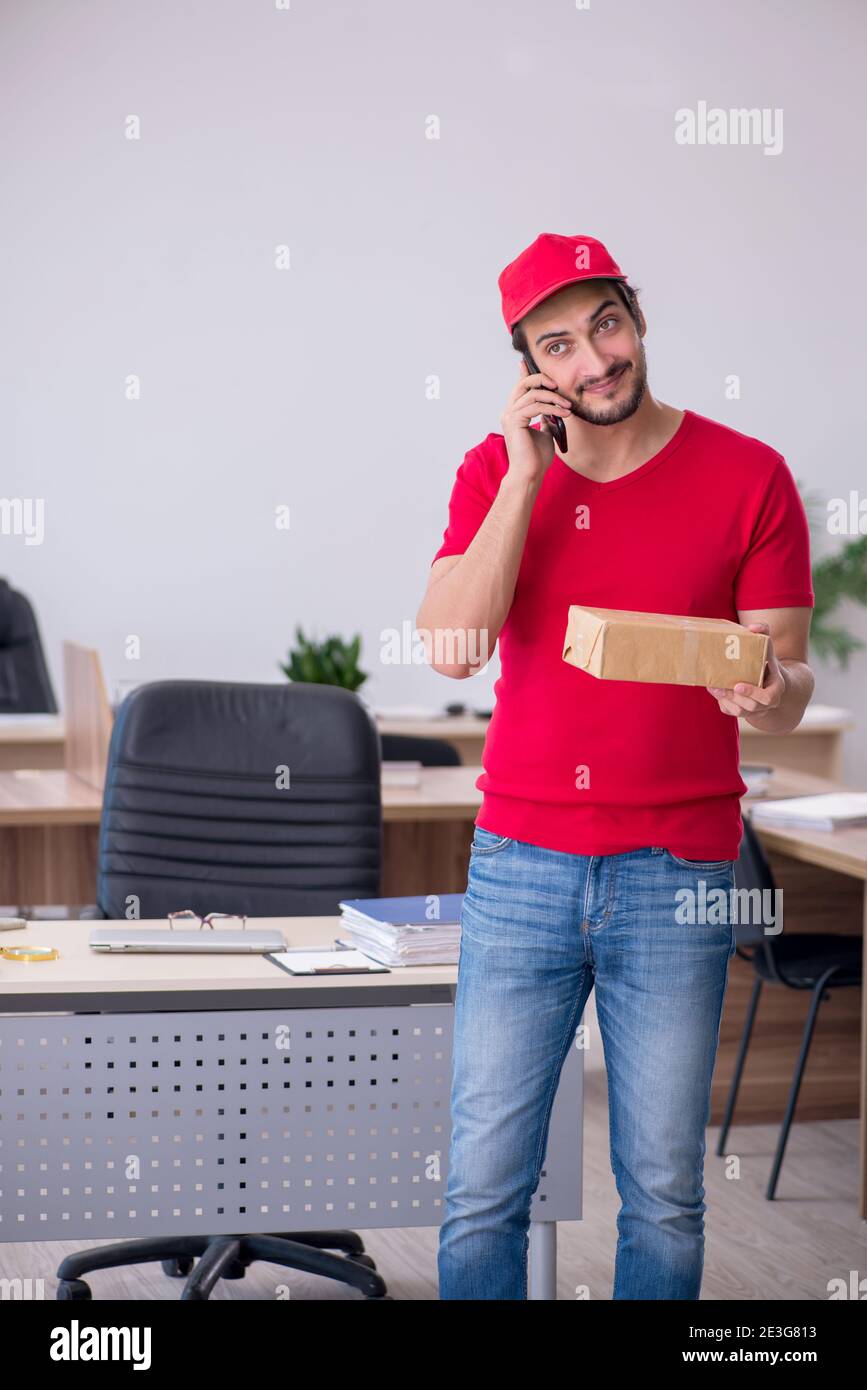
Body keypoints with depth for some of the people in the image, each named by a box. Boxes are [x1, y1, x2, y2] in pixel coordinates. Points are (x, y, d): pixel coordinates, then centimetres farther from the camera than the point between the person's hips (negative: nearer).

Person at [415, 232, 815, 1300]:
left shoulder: (747, 477, -2)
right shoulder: (495, 471, 4)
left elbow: (789, 685, -2)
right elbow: (450, 646, -10)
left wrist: (771, 693, -26)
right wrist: (526, 477, -14)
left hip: (679, 877, -1)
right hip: (519, 866, 2)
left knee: (663, 1192, 7)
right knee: (482, 1187, 4)